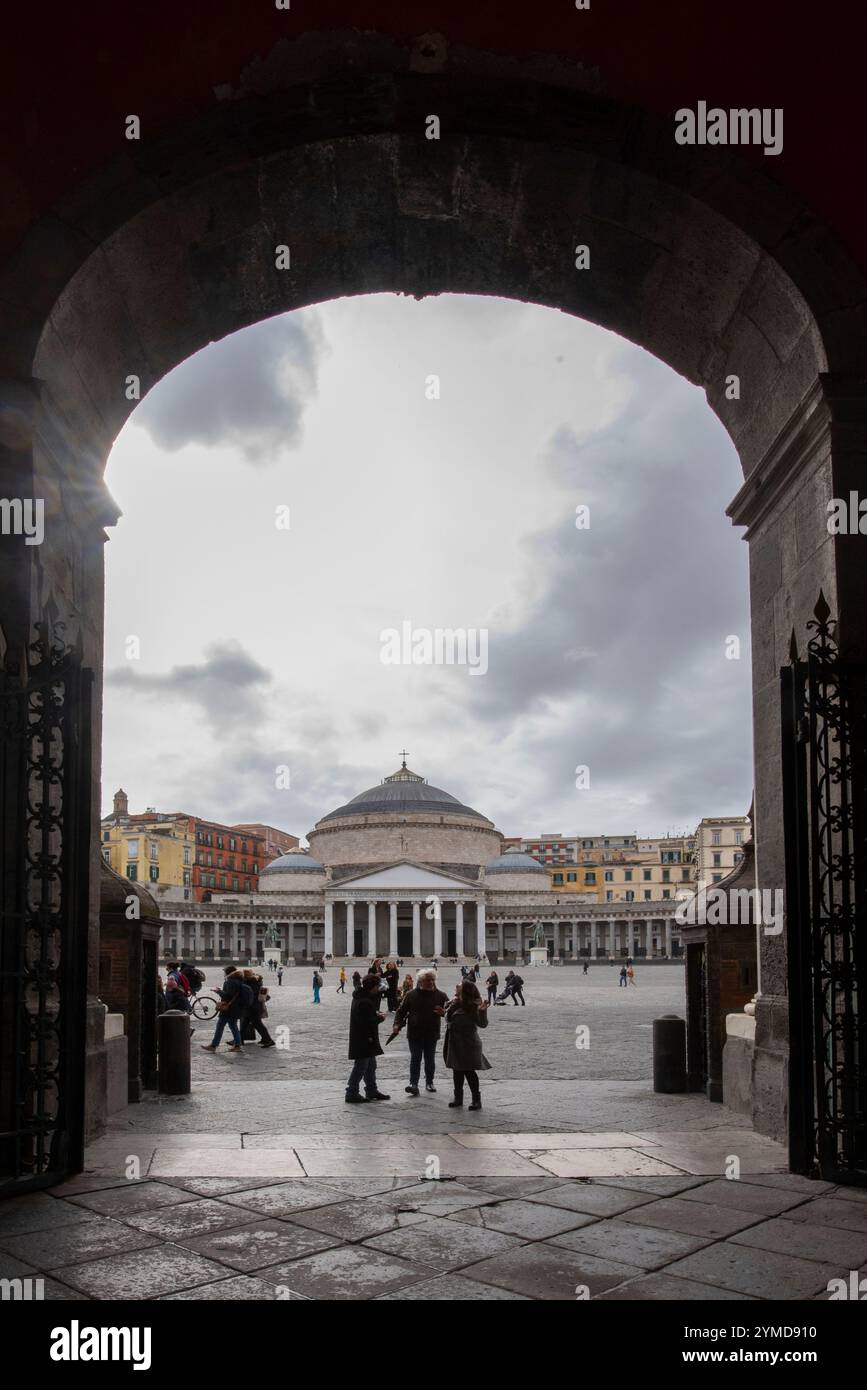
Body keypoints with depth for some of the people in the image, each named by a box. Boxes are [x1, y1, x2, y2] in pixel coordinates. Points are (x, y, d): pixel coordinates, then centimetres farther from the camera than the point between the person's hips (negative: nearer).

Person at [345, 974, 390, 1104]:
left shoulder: (360, 997, 10)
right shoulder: (365, 1002, -24)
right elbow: (367, 1022, -28)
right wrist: (380, 1017, -14)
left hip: (364, 1040, 11)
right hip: (364, 1040, -11)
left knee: (370, 1065, 20)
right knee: (360, 1066, -2)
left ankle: (372, 1091, 30)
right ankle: (352, 1093, 5)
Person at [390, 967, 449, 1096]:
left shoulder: (440, 996, 0)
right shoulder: (411, 995, -2)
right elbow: (401, 1011, 5)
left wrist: (443, 1012, -20)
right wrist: (396, 1025, -8)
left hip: (432, 1033, 1)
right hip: (414, 1033, -1)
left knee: (430, 1059, 12)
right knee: (415, 1058, -5)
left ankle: (429, 1082, 27)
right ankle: (413, 1084, -9)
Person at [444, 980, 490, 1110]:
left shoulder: (472, 1006, -17)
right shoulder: (455, 1003, 8)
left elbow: (482, 1024, -20)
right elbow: (448, 1019, 21)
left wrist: (483, 1011, -36)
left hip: (467, 1045, -8)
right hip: (455, 1044, 8)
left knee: (469, 1071, -4)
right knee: (457, 1070, 15)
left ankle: (476, 1099, 5)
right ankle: (458, 1097, 26)